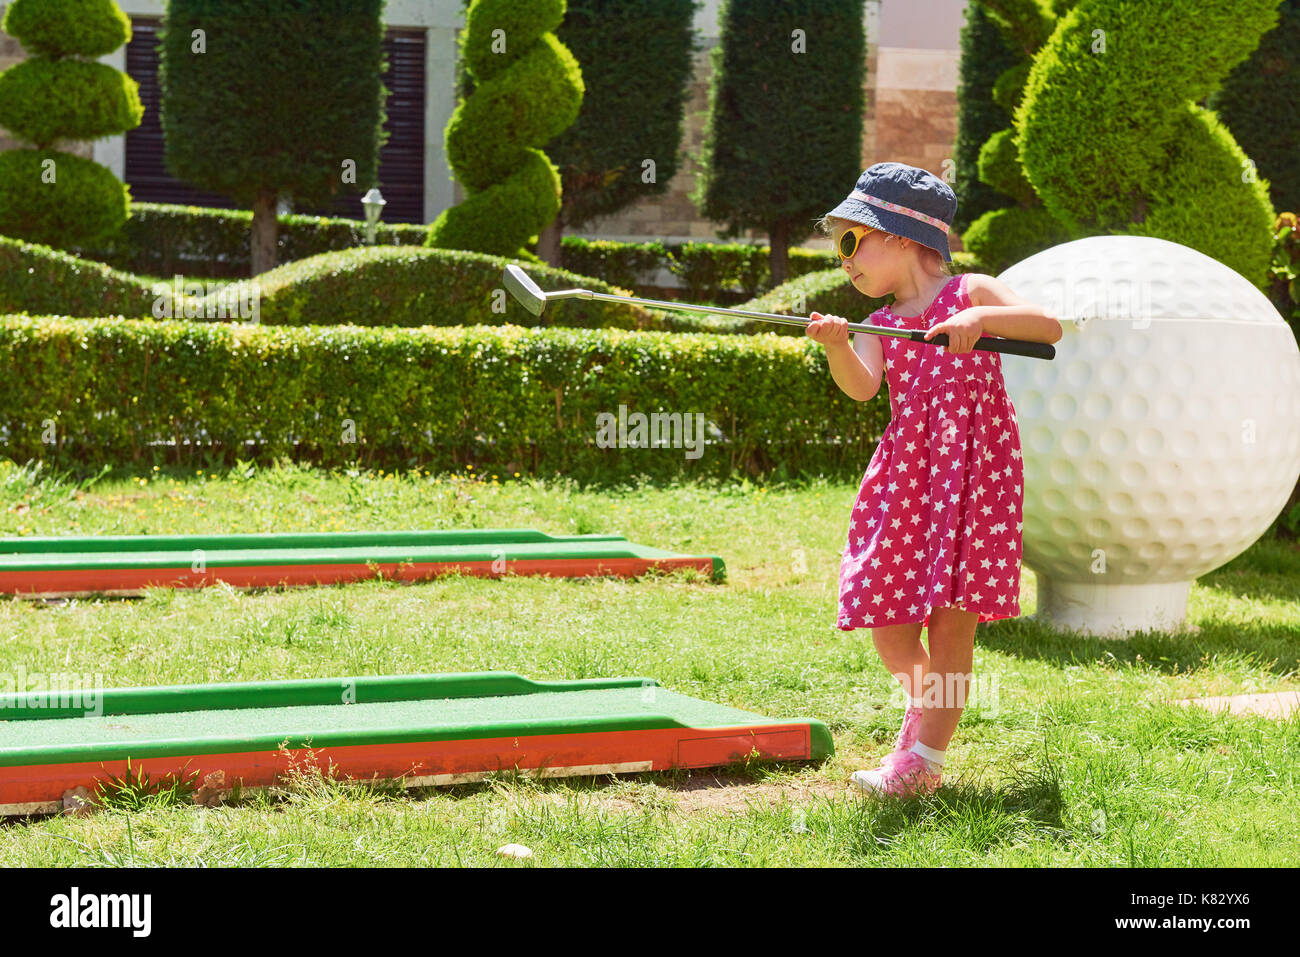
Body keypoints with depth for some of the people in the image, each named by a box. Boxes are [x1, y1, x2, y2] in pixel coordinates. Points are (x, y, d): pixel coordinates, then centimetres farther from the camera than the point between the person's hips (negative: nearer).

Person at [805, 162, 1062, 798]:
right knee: (888, 624, 1)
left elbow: (1050, 328, -6)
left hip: (975, 471, -4)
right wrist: (837, 346, -26)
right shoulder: (880, 327, 14)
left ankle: (924, 759, -2)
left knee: (952, 620, -7)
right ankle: (923, 700, 30)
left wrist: (981, 317, -19)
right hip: (906, 475, 4)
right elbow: (861, 387, -7)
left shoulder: (969, 293, 5)